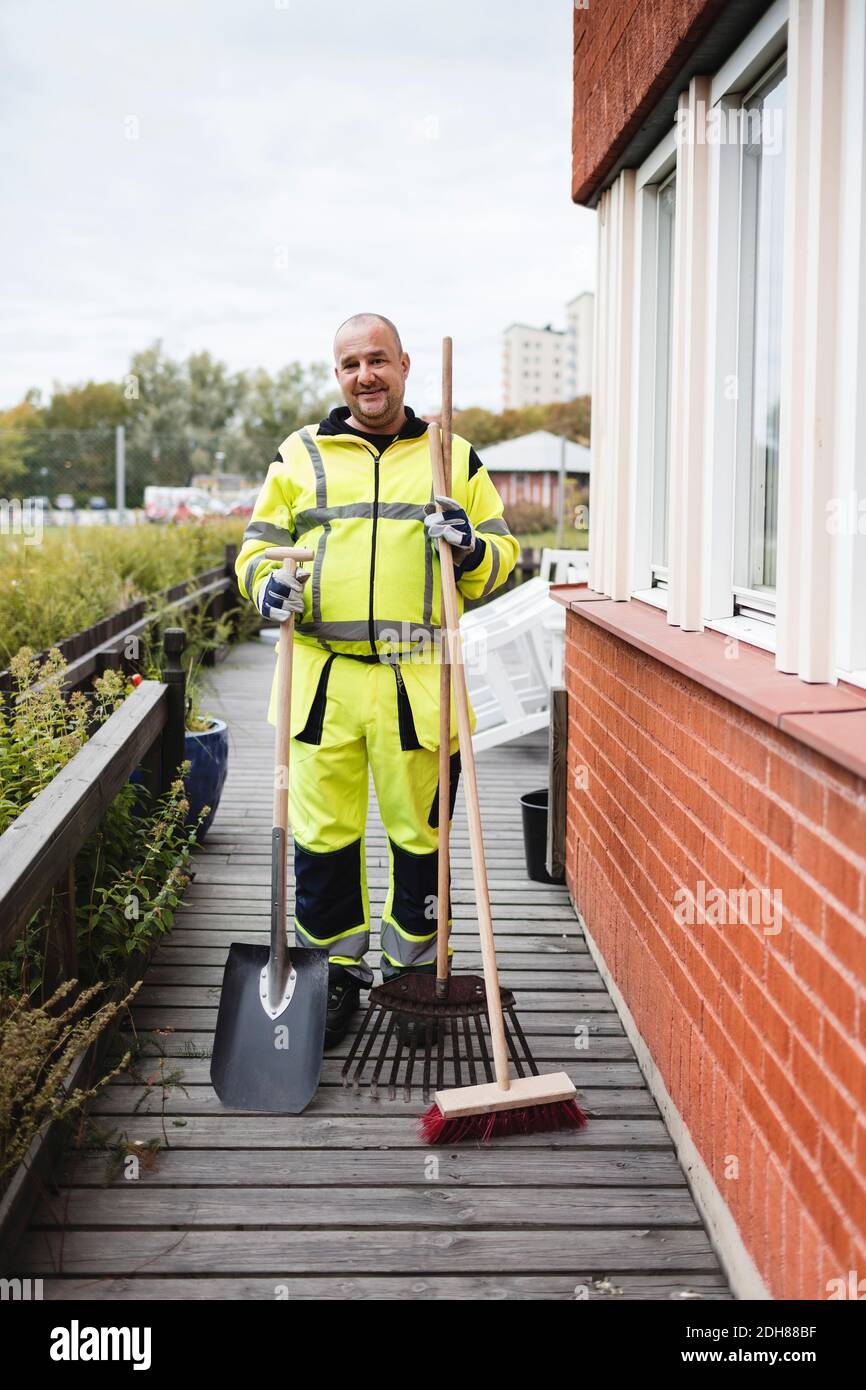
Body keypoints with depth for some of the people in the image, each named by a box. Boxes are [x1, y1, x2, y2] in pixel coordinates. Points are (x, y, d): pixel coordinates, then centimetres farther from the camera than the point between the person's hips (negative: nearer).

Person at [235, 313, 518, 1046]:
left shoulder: (454, 457, 11)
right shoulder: (300, 455, 12)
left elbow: (503, 554, 13)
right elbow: (260, 541, 15)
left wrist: (471, 548, -9)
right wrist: (269, 582, -7)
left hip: (419, 683, 0)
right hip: (324, 680, 1)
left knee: (421, 835, 7)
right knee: (324, 837, 5)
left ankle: (414, 973, 24)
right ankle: (336, 977, 20)